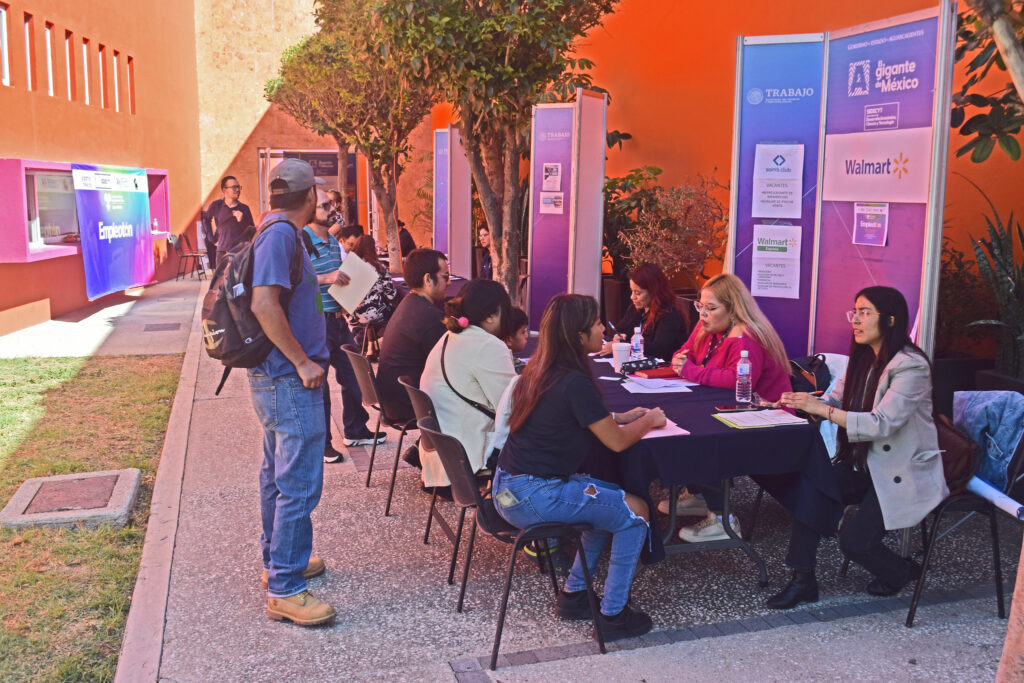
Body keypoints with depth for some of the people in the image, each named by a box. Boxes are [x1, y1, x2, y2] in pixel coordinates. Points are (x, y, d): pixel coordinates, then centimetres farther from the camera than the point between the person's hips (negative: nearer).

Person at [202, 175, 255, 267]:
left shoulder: (244, 209, 6)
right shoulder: (216, 205, 6)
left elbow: (252, 231, 6)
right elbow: (205, 220, 21)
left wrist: (241, 221, -11)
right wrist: (212, 238, 15)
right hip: (223, 251, 0)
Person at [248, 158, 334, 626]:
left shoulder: (277, 233, 13)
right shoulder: (280, 234, -18)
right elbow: (263, 303, -27)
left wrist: (322, 285, 37)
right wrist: (302, 361, -23)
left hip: (277, 379, 11)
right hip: (292, 382, -11)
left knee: (278, 475, 20)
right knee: (299, 485, -6)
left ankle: (278, 559, 34)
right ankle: (285, 590, 1)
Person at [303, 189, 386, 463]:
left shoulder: (333, 241, 13)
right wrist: (326, 278, -29)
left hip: (338, 317, 9)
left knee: (353, 376, 16)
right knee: (318, 385, 1)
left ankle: (355, 431, 32)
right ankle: (321, 445, 12)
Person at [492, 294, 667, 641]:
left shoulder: (540, 369, 7)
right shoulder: (574, 383, -20)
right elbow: (617, 442, -11)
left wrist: (621, 417, 16)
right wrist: (649, 420, 7)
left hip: (510, 488, 9)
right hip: (532, 497, -9)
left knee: (612, 502, 22)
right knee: (635, 512, 1)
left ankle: (574, 593, 26)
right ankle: (613, 615, 9)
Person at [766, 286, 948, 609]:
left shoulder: (911, 366, -19)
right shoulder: (864, 358, 6)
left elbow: (882, 424, -28)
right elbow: (837, 400, 6)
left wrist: (822, 409, -31)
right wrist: (807, 402, -16)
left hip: (903, 474, -7)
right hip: (864, 465, 7)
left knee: (854, 541, -17)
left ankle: (902, 572, 17)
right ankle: (803, 580, -7)